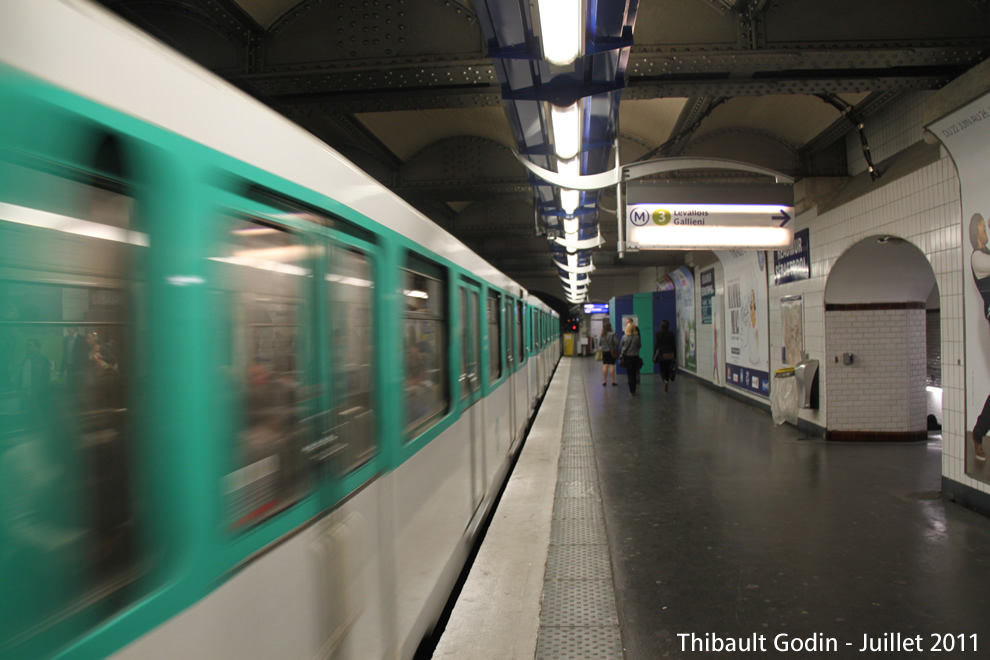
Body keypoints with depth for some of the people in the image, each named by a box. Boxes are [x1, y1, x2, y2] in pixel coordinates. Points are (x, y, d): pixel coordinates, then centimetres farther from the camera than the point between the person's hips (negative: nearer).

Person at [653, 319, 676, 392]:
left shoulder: (658, 334, -6)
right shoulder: (671, 334, 0)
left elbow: (657, 345, -5)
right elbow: (674, 345, 3)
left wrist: (654, 356, 0)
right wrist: (675, 356, 9)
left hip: (662, 354, -2)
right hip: (670, 354, 2)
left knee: (662, 369, 10)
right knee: (668, 369, 12)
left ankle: (665, 381, -19)